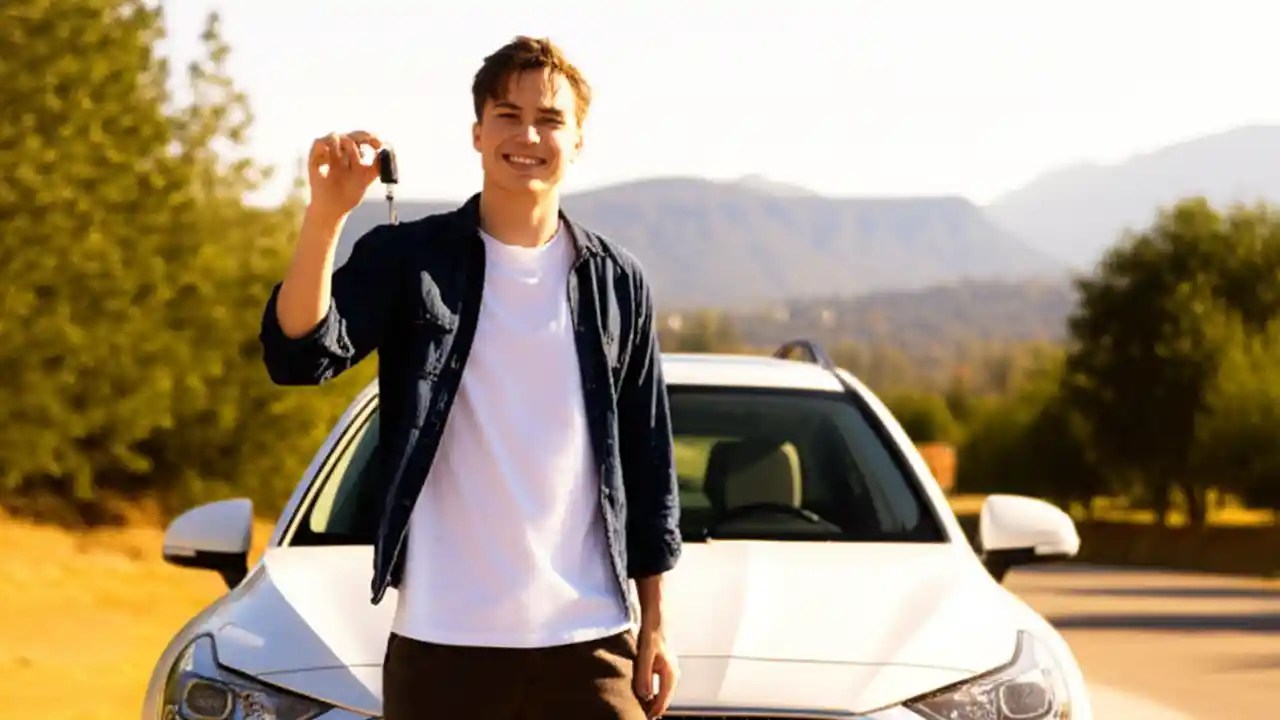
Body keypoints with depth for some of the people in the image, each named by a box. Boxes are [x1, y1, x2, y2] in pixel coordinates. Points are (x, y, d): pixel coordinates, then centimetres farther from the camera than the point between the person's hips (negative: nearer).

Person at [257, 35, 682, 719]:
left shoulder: (615, 280, 7)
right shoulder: (406, 257, 1)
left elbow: (648, 461, 11)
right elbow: (299, 355, -14)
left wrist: (652, 625, 8)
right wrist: (324, 215, -28)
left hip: (589, 644, 2)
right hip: (441, 643, -1)